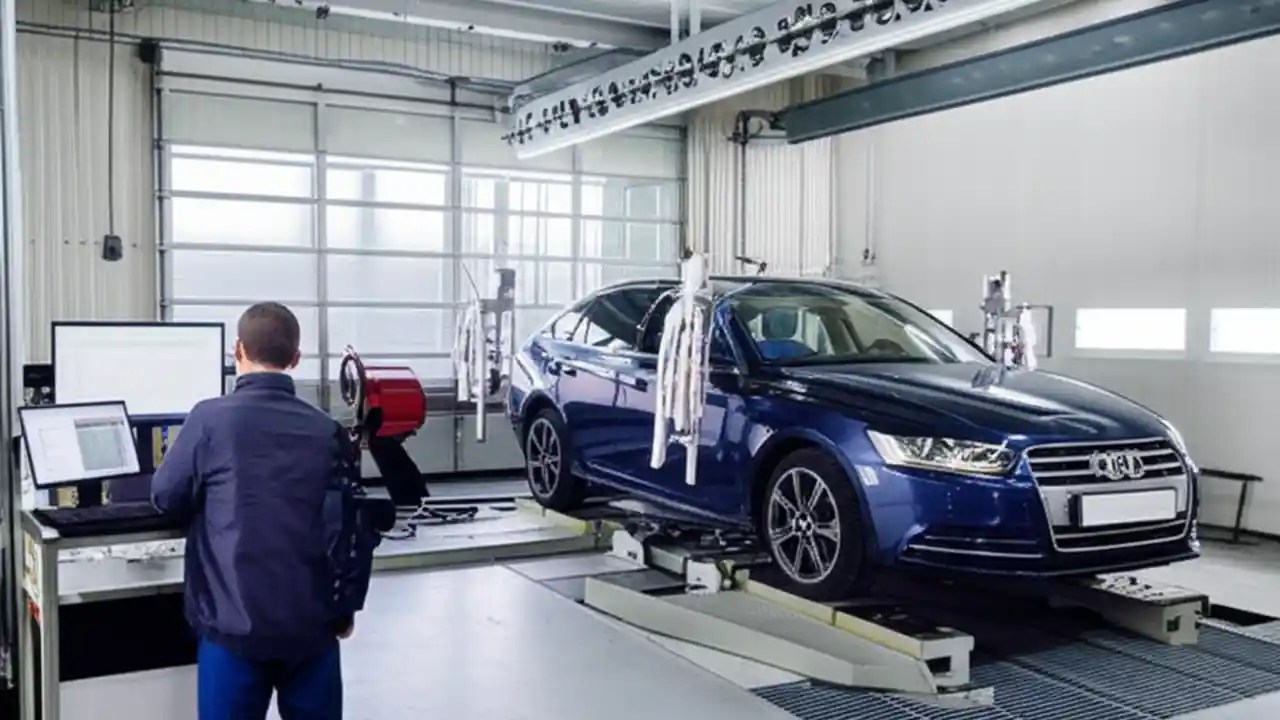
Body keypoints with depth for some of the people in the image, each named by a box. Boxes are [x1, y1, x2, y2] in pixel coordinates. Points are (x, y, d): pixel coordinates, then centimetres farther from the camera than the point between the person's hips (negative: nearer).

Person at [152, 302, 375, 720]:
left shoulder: (210, 420, -7)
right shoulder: (327, 432, -1)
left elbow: (166, 498, 6)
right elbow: (350, 528, -1)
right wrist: (345, 607, 11)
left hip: (235, 622, -2)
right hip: (311, 623, 2)